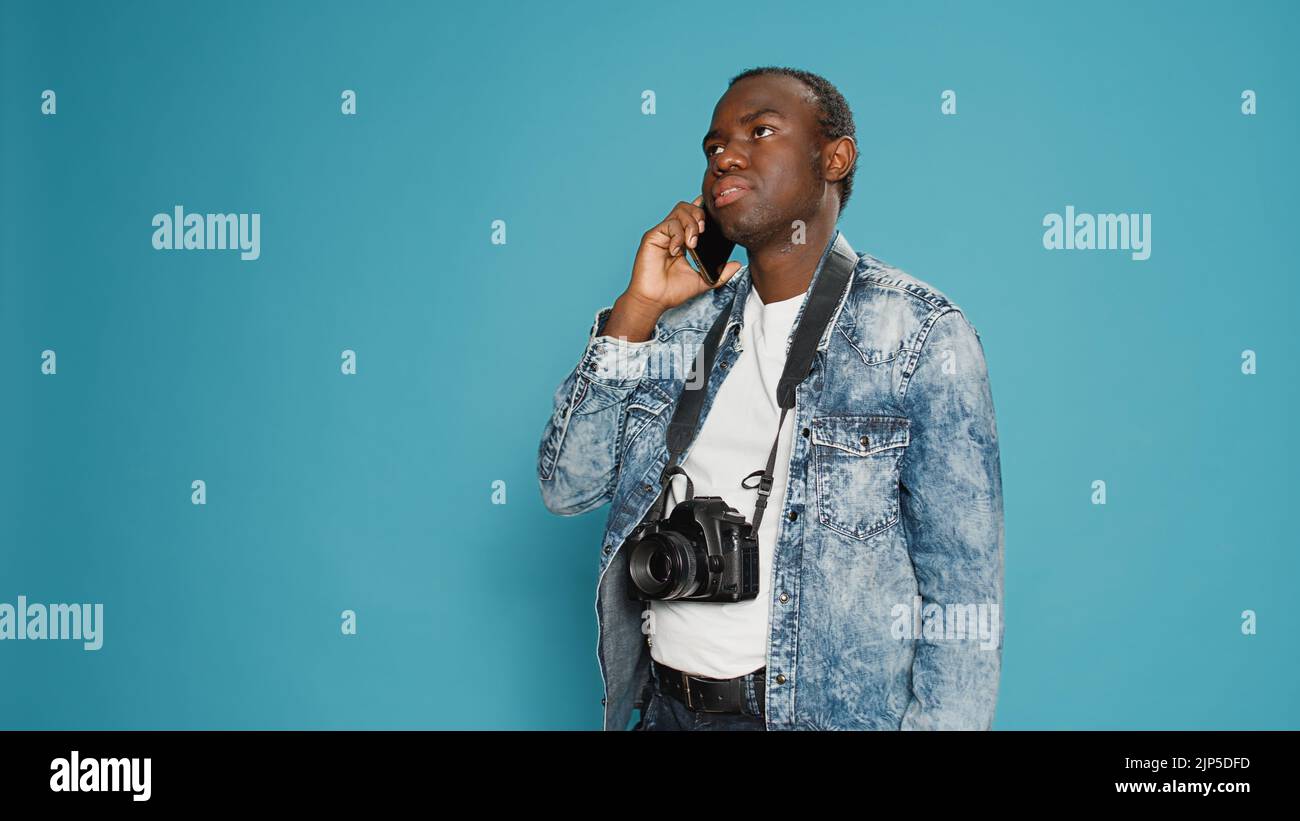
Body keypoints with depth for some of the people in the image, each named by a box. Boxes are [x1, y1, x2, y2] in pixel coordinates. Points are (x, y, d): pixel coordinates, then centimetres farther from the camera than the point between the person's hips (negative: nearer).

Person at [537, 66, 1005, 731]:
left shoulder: (921, 334, -10)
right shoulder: (686, 319, 4)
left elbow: (962, 593, -10)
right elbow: (567, 487, -1)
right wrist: (637, 308, -8)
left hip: (826, 707, -4)